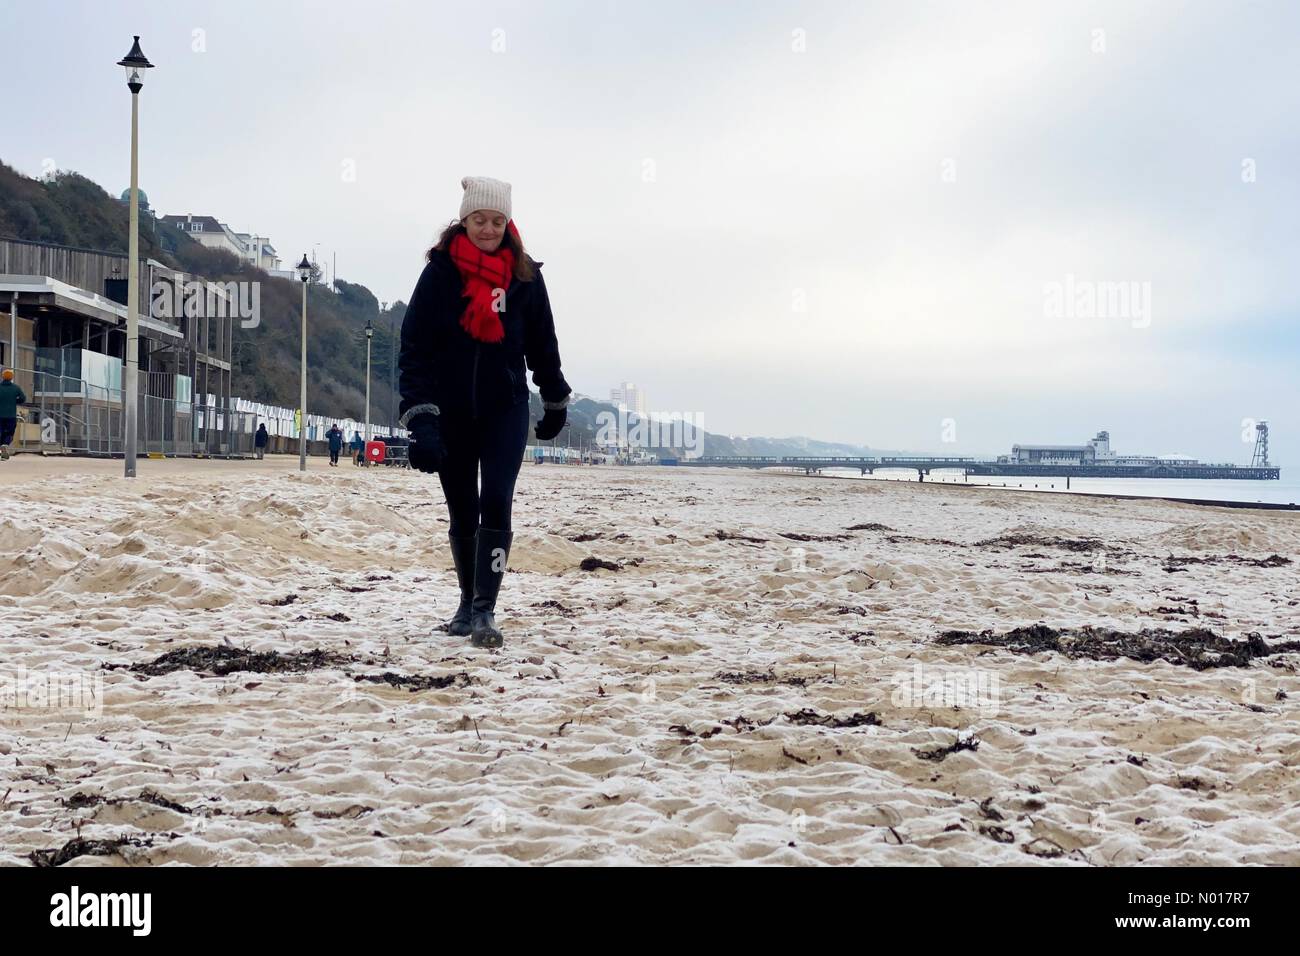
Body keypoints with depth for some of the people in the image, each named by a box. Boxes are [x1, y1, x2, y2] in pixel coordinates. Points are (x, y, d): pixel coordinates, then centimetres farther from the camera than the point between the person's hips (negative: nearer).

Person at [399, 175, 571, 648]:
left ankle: (485, 610, -13)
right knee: (462, 513, 11)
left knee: (495, 503, -15)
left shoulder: (524, 275, -1)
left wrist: (555, 400, 20)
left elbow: (542, 343, 11)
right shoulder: (439, 273, -8)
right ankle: (468, 602, 28)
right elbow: (414, 349, -12)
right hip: (451, 412, 0)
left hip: (505, 409, 0)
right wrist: (420, 418, -21)